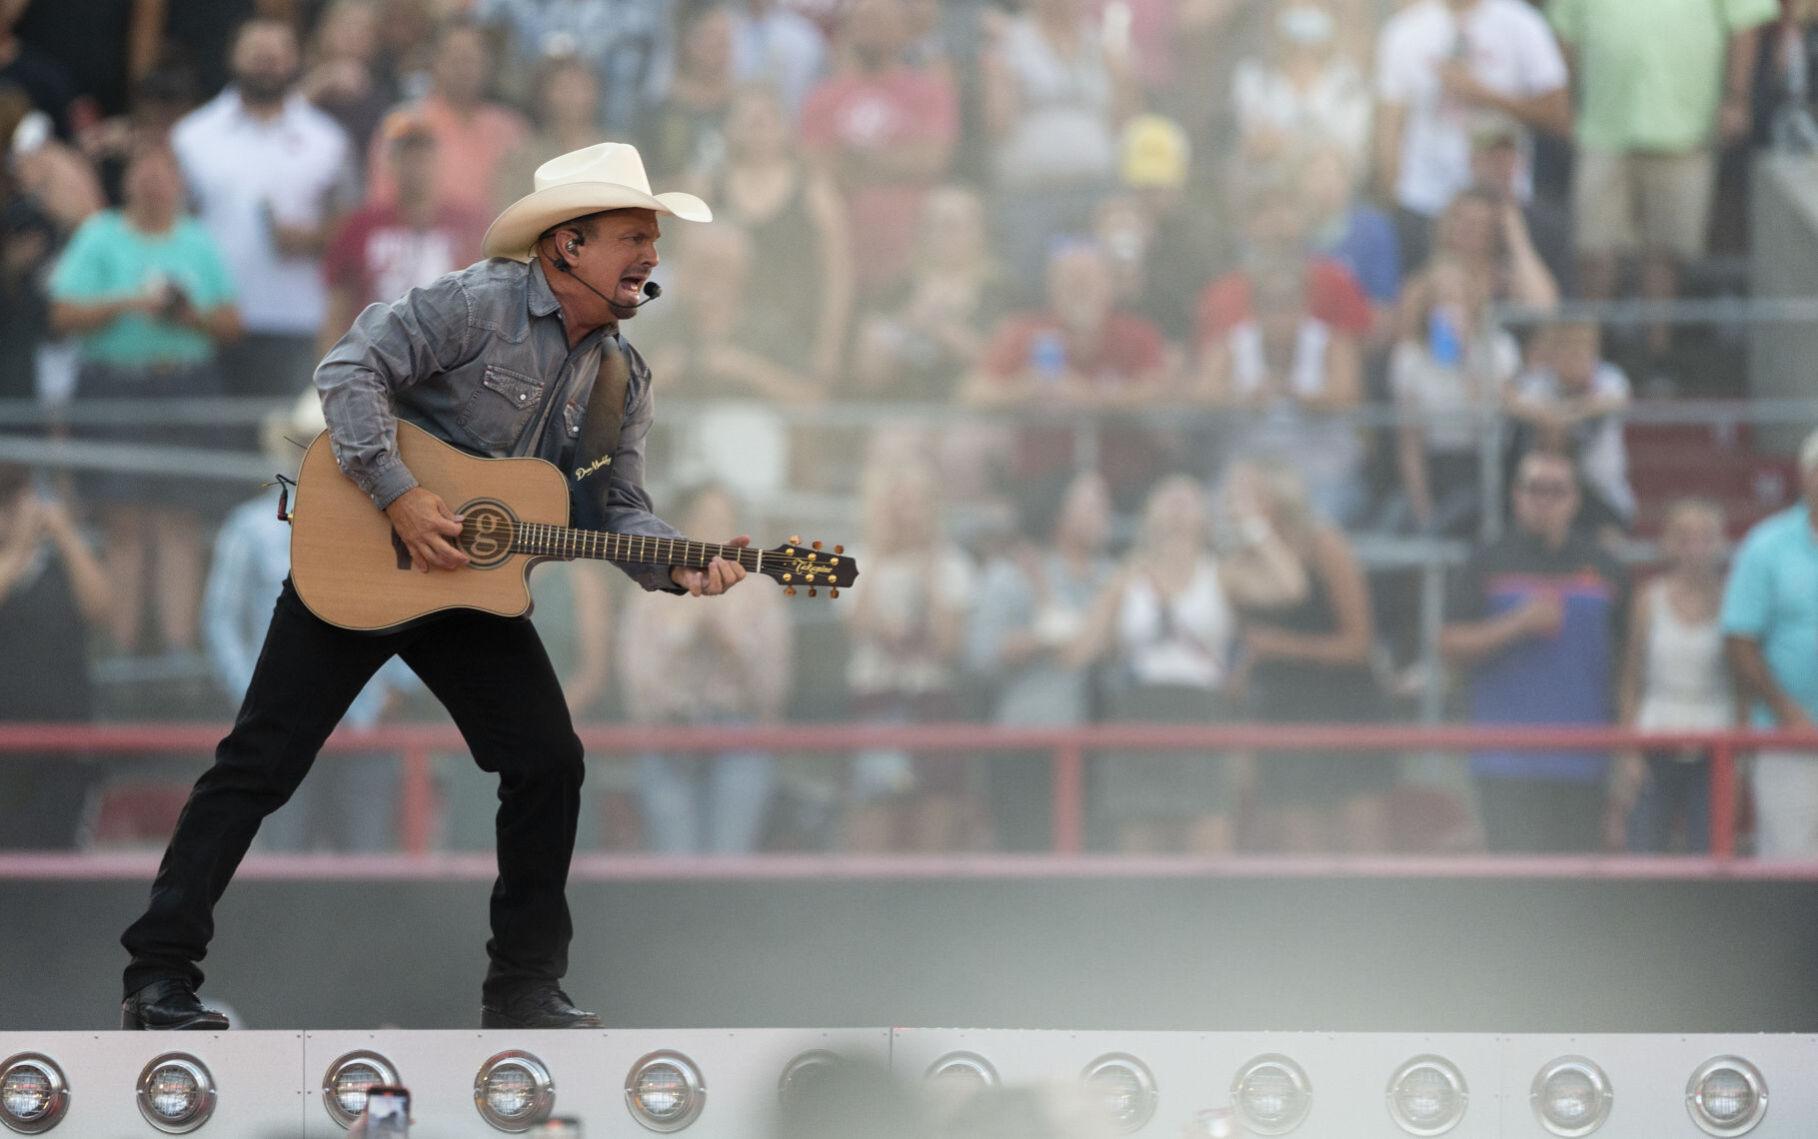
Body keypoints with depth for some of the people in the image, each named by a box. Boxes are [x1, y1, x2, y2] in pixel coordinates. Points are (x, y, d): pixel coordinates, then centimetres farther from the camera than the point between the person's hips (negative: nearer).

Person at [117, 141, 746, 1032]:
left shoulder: (623, 378, 5)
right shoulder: (482, 304, -17)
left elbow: (618, 510, 7)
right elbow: (351, 368, -22)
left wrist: (679, 567, -14)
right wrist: (400, 498, -27)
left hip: (480, 586, 6)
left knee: (550, 761, -4)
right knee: (261, 763, -5)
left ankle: (525, 987, 8)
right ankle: (159, 975, -3)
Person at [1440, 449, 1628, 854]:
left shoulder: (1603, 570, 12)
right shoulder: (1488, 566, 6)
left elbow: (1626, 661, 15)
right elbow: (1451, 647, 0)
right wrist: (1520, 624, -14)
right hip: (1509, 768, -2)